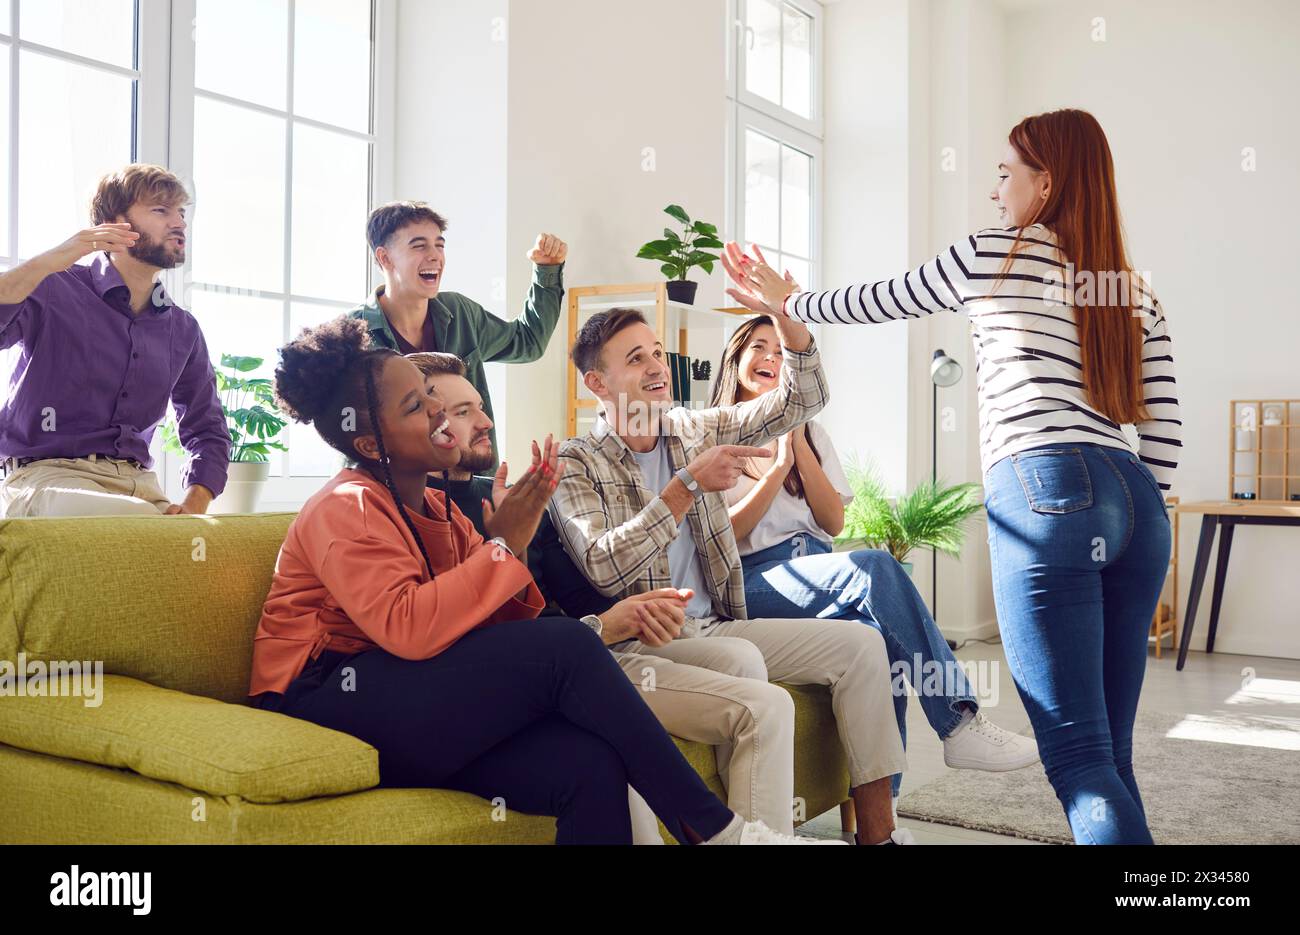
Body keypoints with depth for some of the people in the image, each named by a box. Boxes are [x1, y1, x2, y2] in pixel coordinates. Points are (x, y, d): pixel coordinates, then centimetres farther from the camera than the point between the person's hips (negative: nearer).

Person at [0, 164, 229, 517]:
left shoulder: (183, 330, 14)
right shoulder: (52, 291, -1)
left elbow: (207, 431, 18)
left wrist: (193, 504, -1)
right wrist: (47, 263, -22)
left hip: (138, 483, 5)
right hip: (44, 475, -5)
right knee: (140, 520, -35)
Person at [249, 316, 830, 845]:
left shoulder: (434, 511, 17)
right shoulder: (346, 509, -8)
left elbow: (495, 618, 7)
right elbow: (407, 628, -25)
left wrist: (513, 539, -9)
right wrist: (505, 546, -17)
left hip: (414, 721, 7)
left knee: (591, 765, -21)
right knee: (565, 645, -24)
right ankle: (712, 827, -16)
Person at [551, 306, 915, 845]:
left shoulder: (692, 430, 12)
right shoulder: (574, 465, -5)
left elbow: (801, 401, 9)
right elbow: (604, 569, -21)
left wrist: (786, 317, -8)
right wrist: (689, 484, -23)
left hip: (714, 627, 7)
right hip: (640, 643, -6)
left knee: (861, 644, -6)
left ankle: (877, 831, -3)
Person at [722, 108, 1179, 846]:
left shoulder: (992, 254, 7)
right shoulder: (1137, 292, 20)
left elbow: (878, 302, 21)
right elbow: (1166, 427, 14)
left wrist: (787, 302, 37)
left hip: (1048, 495, -6)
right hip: (1136, 505, 7)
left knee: (1080, 756, -6)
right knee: (1111, 754, 13)